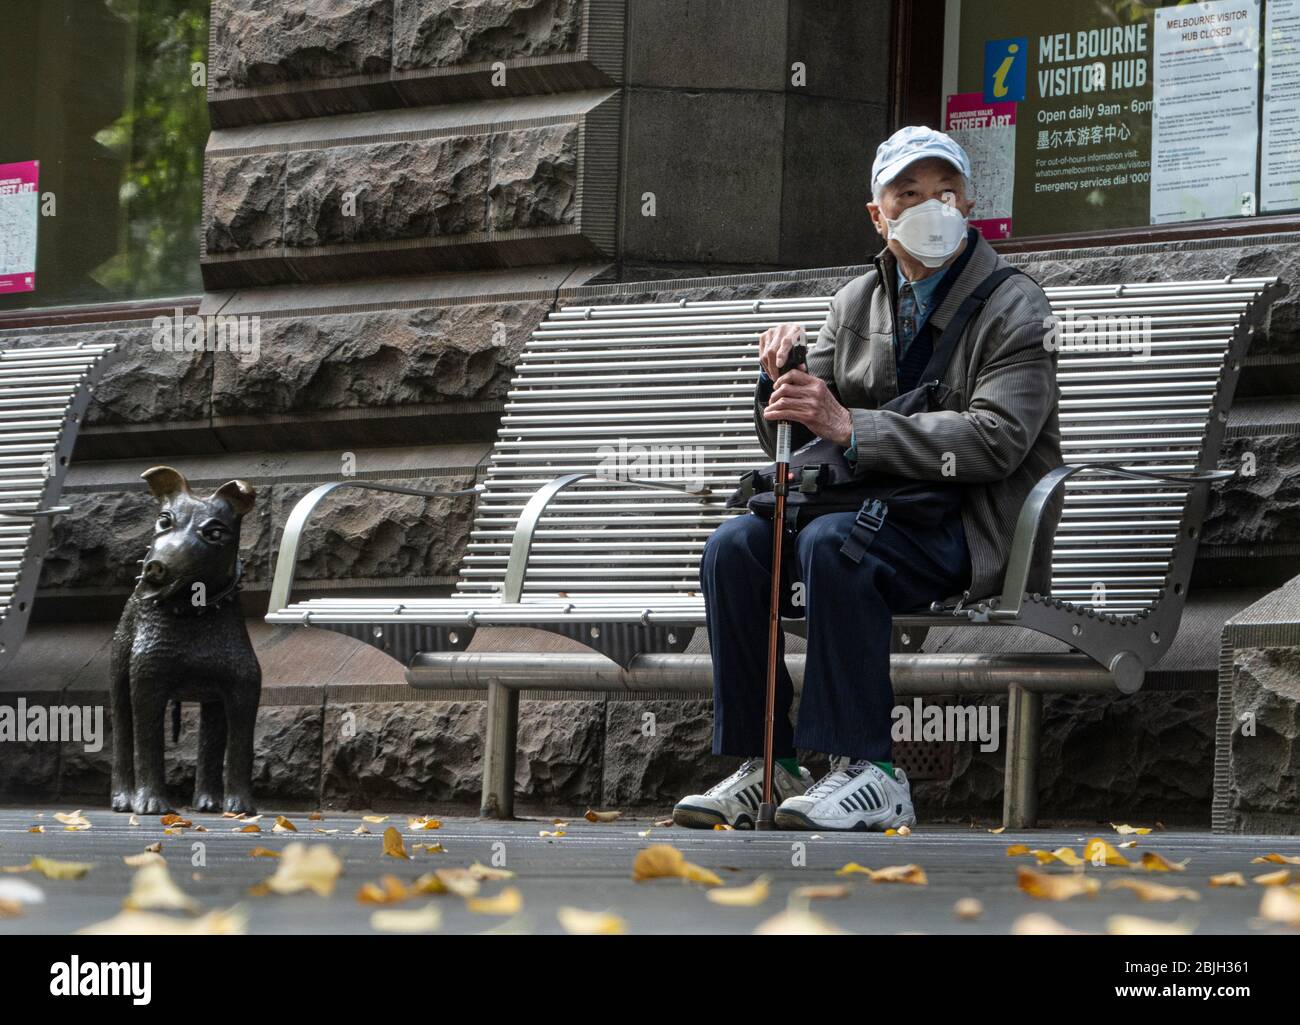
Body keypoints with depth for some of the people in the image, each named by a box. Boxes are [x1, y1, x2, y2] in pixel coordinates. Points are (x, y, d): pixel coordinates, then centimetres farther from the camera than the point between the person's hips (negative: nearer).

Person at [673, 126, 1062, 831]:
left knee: (831, 542, -34)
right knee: (733, 547, -20)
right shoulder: (856, 303, 16)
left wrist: (851, 427, -24)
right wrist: (784, 373, -8)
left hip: (969, 529, -6)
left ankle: (867, 770, -32)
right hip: (872, 510, 6)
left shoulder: (1015, 309, -2)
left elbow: (995, 441, -18)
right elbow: (793, 443, 15)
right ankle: (764, 765, -16)